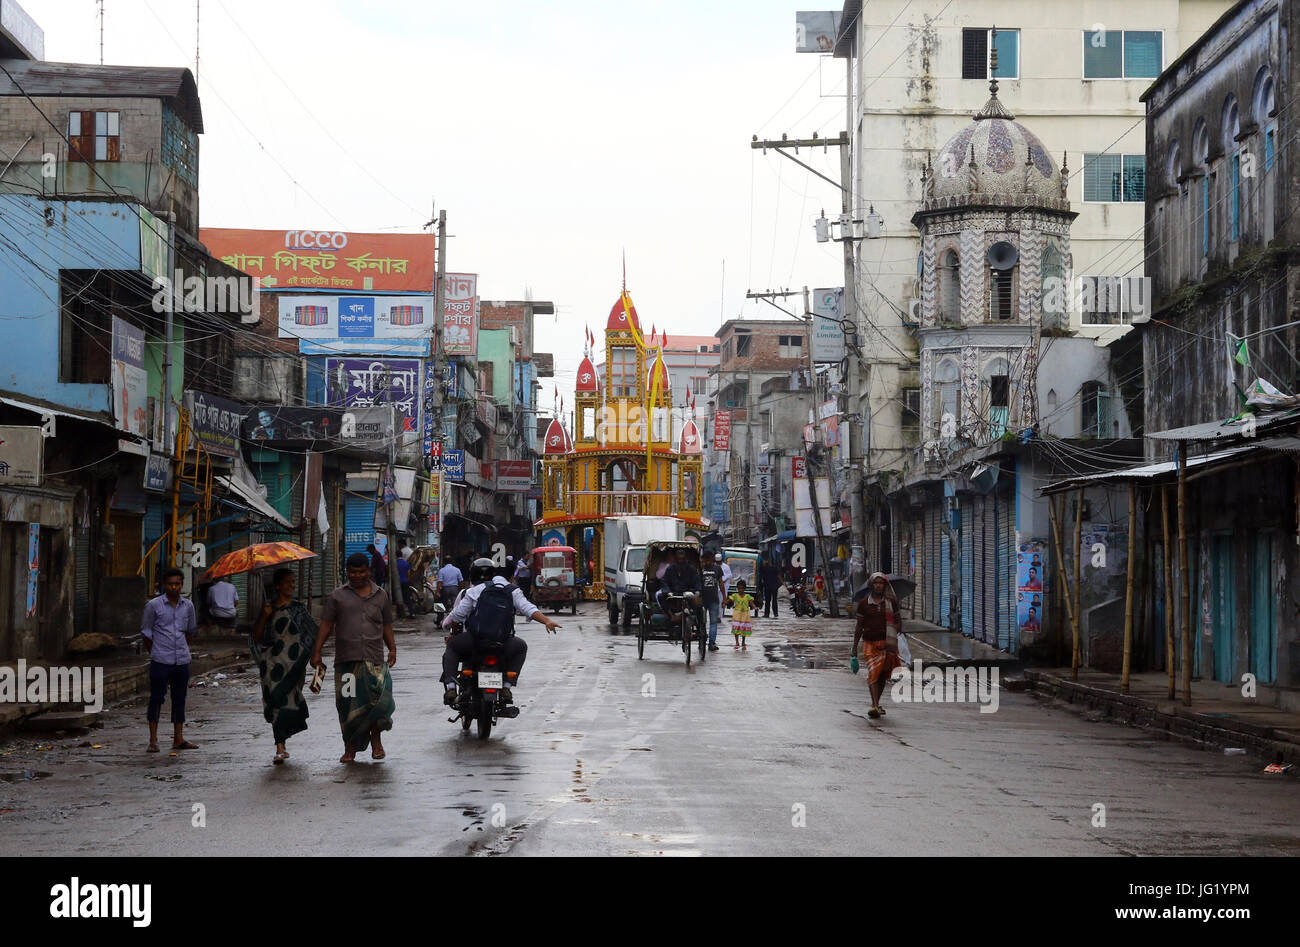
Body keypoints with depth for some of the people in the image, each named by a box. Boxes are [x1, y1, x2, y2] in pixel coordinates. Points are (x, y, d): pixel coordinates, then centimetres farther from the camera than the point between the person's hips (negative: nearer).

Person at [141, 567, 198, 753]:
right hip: (160, 661, -4)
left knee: (179, 699, 8)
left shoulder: (188, 606, 8)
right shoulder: (154, 605, -3)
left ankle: (178, 739, 13)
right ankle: (153, 740, 3)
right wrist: (155, 653, 2)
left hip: (182, 661, 4)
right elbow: (146, 633, 3)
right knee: (156, 698, -2)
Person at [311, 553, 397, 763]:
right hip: (346, 659, 0)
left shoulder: (381, 595, 14)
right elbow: (326, 625, 7)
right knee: (347, 704, 2)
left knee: (379, 697, -14)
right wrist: (316, 652, 1)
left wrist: (392, 648, 6)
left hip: (374, 659, 0)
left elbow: (387, 626, 19)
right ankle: (350, 748, 13)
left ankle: (375, 739, 6)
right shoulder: (337, 596, 10)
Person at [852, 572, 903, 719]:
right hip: (870, 642, -2)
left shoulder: (891, 602, 6)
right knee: (873, 672, -17)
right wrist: (854, 648, 8)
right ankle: (875, 706, -26)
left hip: (887, 642, 2)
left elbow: (898, 621, 13)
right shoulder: (864, 603, 4)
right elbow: (859, 626, 9)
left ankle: (876, 704, 24)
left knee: (882, 675, 8)